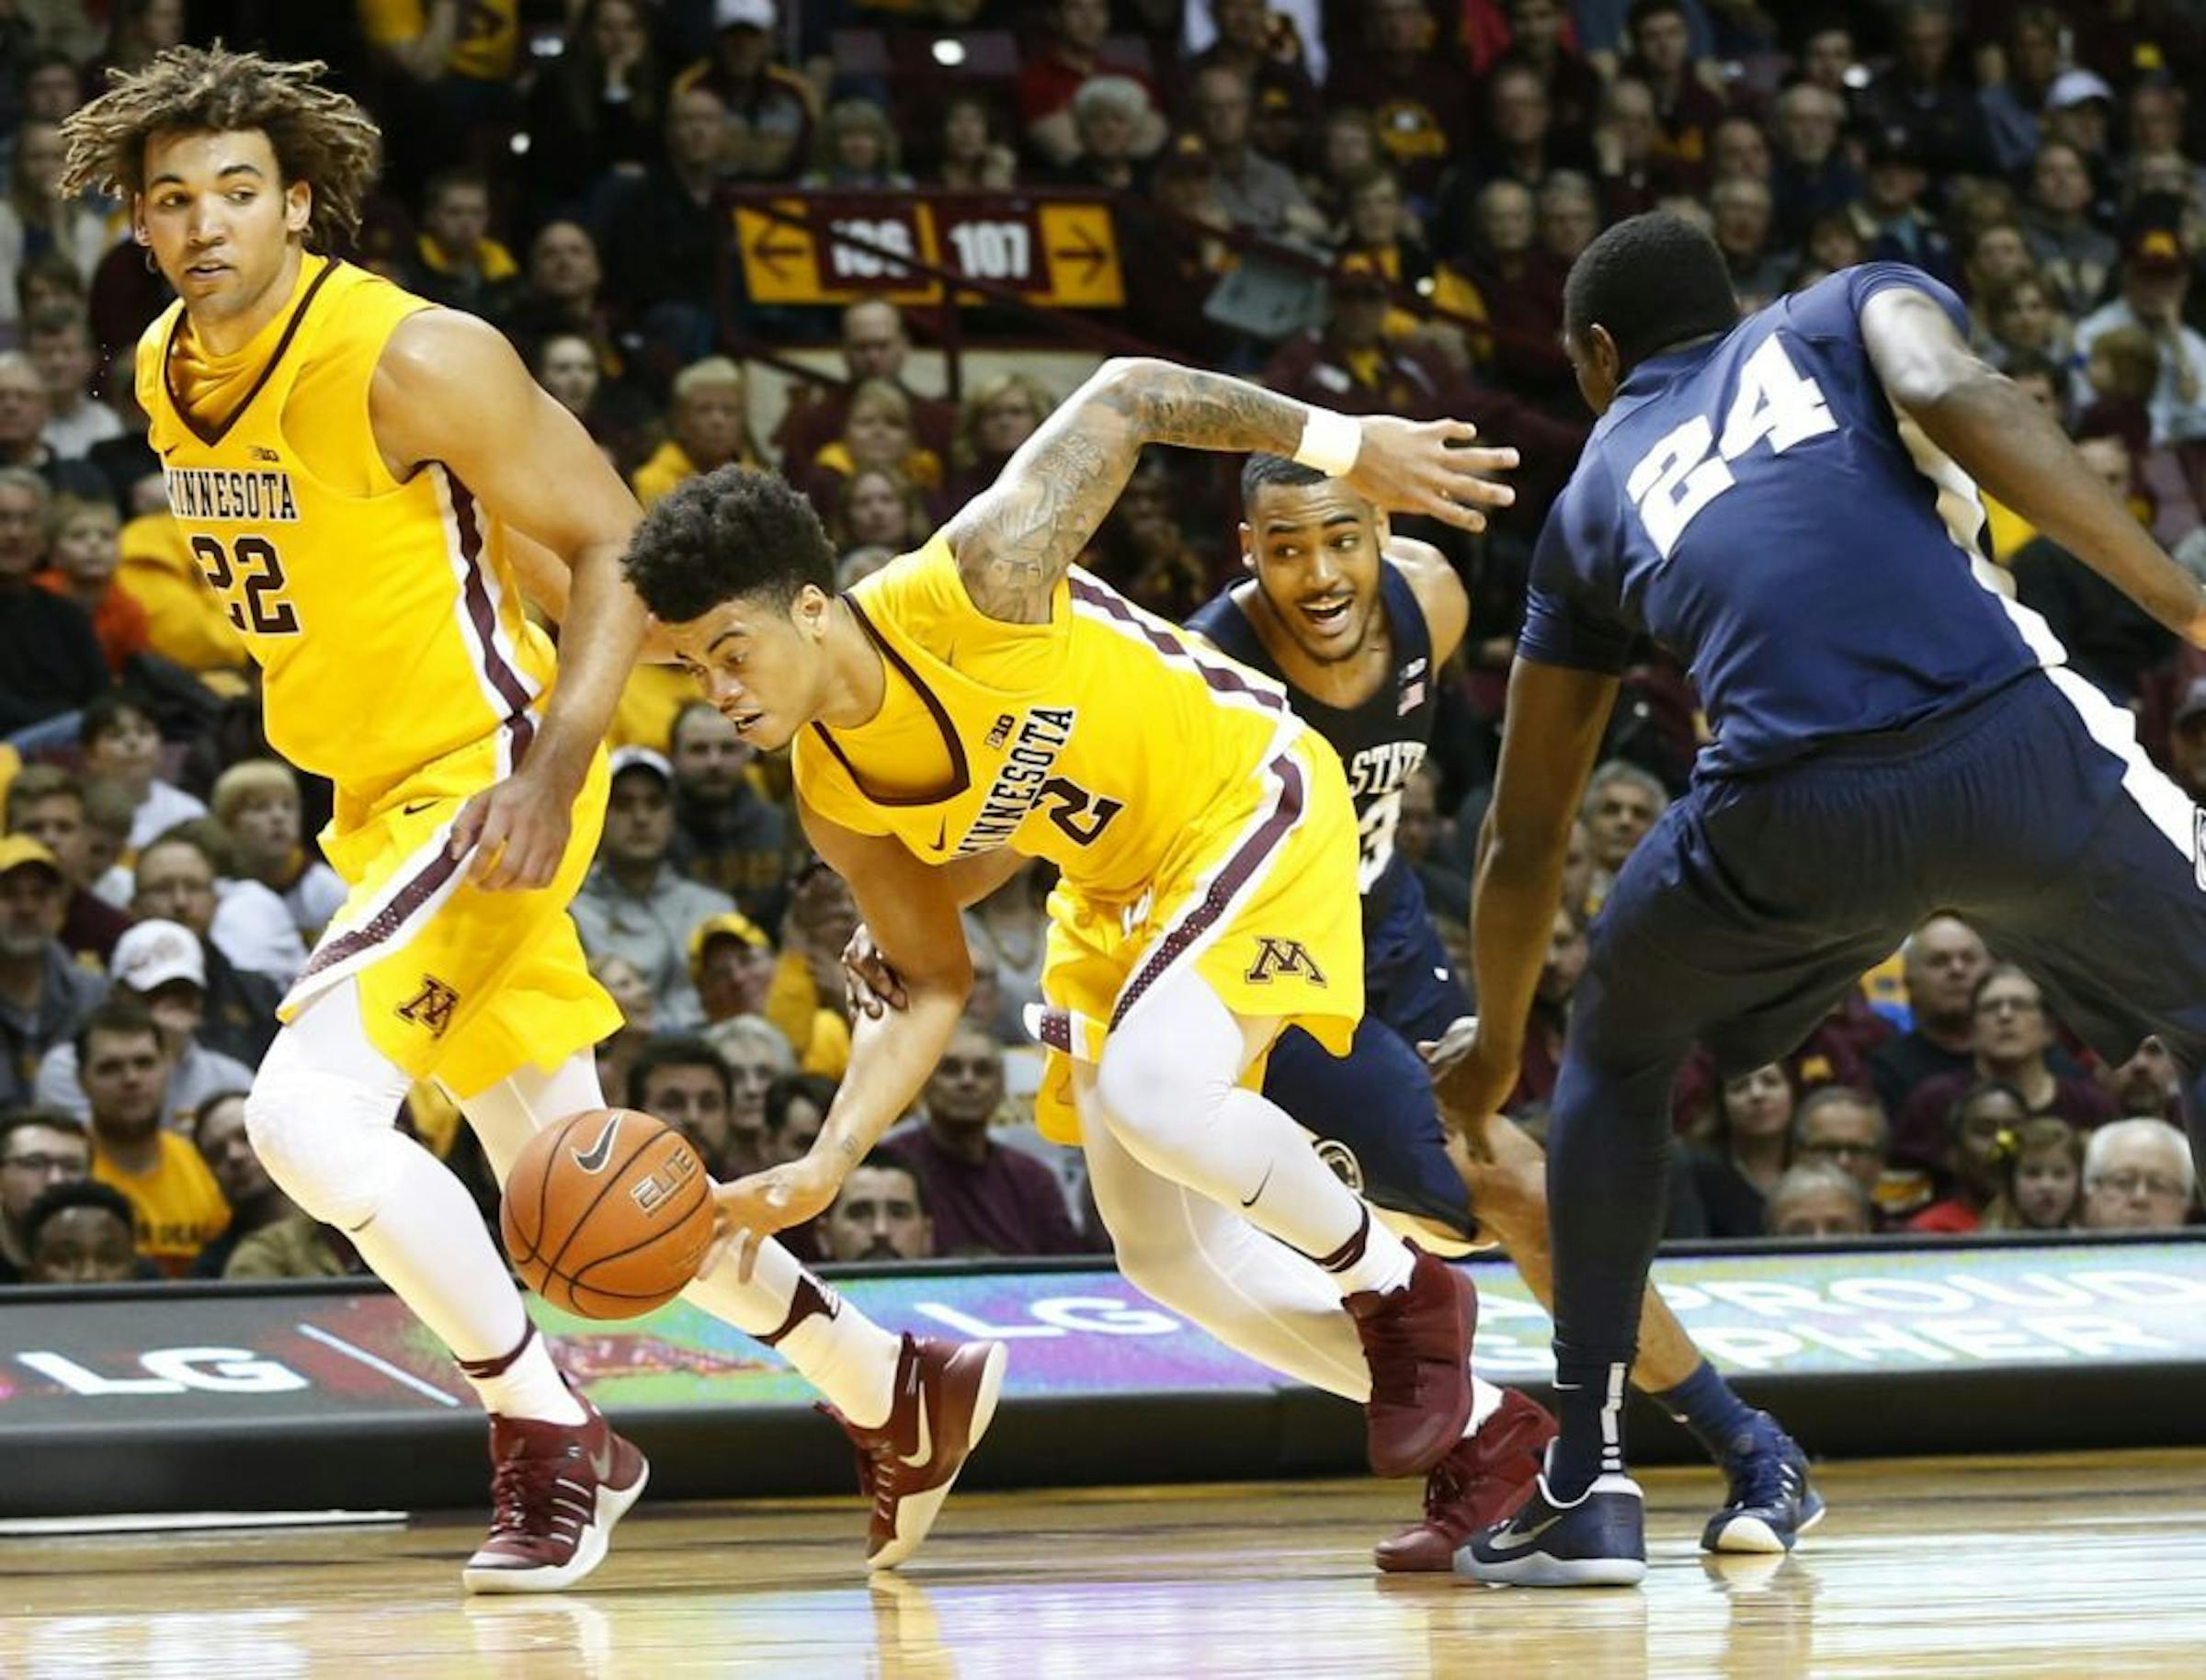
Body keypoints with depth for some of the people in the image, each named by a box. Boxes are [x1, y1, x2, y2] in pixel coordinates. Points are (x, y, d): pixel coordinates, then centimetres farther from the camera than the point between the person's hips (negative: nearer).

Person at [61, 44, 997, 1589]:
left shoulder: (415, 360, -20)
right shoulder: (167, 376, 3)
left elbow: (616, 548, -16)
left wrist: (552, 767, -25)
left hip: (484, 783, -8)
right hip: (377, 797, 8)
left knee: (306, 1111, -22)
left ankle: (551, 1442, -6)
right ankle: (898, 1388, 32)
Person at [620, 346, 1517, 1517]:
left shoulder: (973, 583, -32)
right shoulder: (835, 803, -13)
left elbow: (1126, 398, -21)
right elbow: (929, 990, -3)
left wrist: (1343, 447, -18)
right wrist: (823, 1167, -16)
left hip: (1248, 799, -7)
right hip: (1112, 885, 8)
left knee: (1151, 1088, -31)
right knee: (1168, 1255, 5)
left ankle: (1397, 1288, -5)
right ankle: (1475, 1431, 22)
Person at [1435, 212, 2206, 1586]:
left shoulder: (1596, 494, 31)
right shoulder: (1855, 310, 26)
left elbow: (1528, 831, 35)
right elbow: (1961, 398, -1)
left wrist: (1493, 1046, 51)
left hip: (1798, 822, 1)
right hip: (2016, 751, -1)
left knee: (1617, 1058, 30)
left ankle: (1588, 1484, 21)